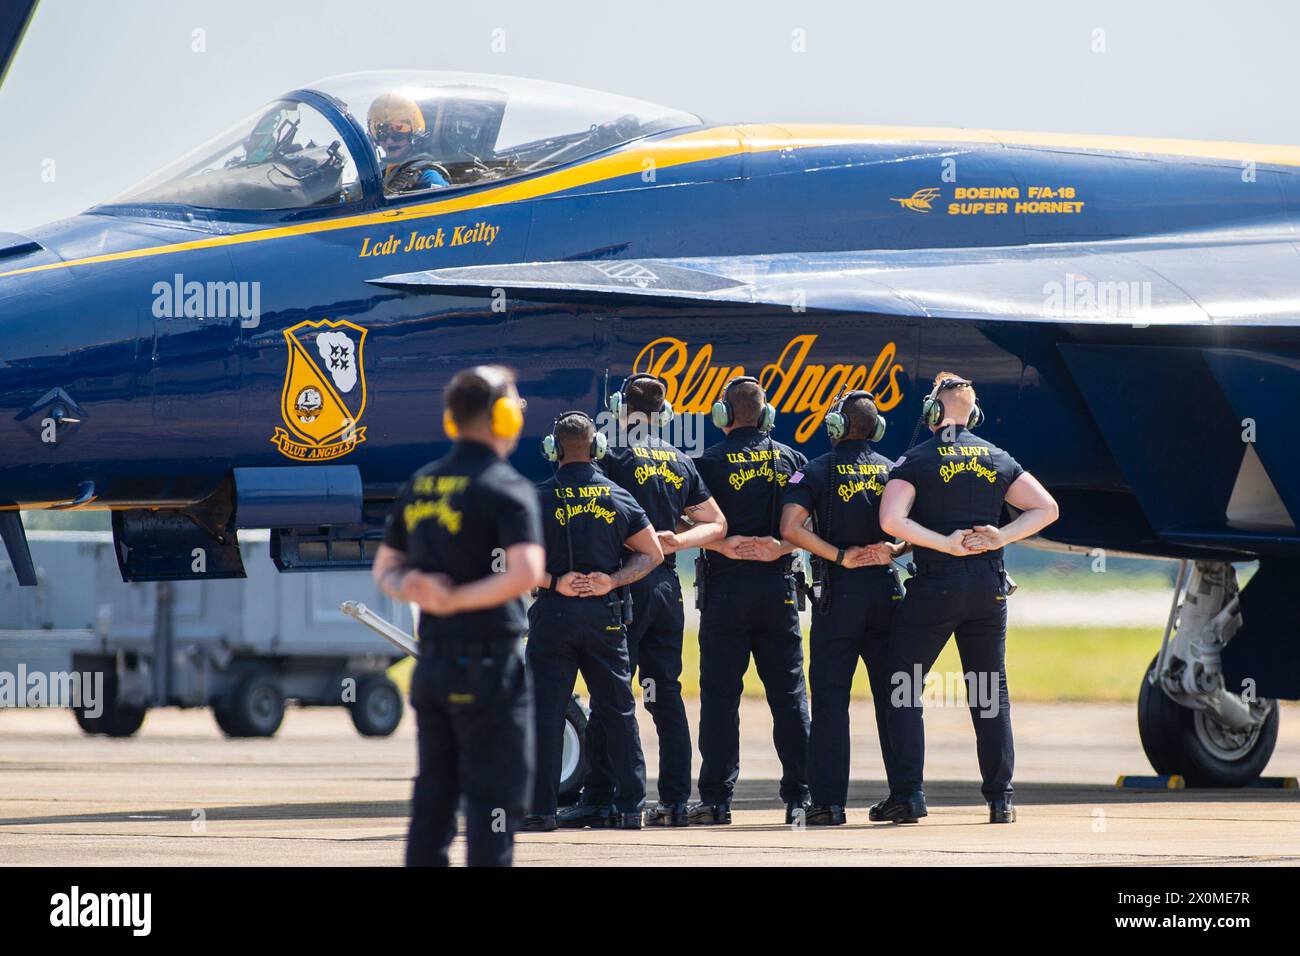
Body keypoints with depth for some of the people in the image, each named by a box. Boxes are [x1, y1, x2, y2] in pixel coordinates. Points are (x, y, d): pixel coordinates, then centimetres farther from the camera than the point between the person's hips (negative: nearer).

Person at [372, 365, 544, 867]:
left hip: (432, 663, 7)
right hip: (489, 664, -7)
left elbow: (385, 568, 16)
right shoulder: (506, 487, -12)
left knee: (434, 792, 12)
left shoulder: (419, 486, 11)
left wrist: (411, 589, -4)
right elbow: (525, 572, -26)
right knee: (495, 798, -2)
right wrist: (455, 599, -17)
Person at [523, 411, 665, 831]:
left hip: (554, 613, -2)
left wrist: (553, 582, -9)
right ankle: (629, 807, 9)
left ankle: (541, 808, -4)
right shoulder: (619, 497, 5)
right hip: (606, 614, 2)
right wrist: (613, 580, -3)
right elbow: (653, 554, 7)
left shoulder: (540, 498, -4)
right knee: (618, 712, 10)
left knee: (545, 712, 0)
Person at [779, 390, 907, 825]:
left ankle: (828, 801, -7)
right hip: (886, 589, 3)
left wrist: (840, 556, -12)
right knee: (892, 695, 10)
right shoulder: (894, 471, 9)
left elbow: (790, 527, -15)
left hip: (839, 592, -3)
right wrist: (894, 551, -1)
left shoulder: (818, 471, -2)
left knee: (830, 696, -2)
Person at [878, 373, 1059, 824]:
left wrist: (946, 544, -13)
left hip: (935, 584, -4)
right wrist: (1000, 537, -1)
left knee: (902, 685, 4)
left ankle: (908, 794, -5)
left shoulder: (917, 460, -4)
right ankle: (1000, 798, 8)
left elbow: (891, 520, -17)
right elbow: (1045, 508, 9)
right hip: (989, 584, 4)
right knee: (991, 691, 11)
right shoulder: (998, 460, 9)